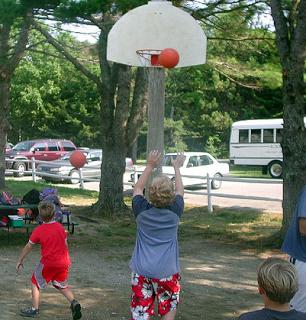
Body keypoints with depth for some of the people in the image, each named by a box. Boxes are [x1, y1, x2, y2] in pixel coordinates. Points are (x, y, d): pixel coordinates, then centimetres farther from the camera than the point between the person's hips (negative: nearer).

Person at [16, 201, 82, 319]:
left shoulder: (38, 230, -10)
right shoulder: (60, 227, 2)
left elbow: (28, 247, -2)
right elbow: (65, 244, 9)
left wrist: (20, 261, 10)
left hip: (48, 263, -4)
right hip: (63, 263, 4)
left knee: (35, 282, 16)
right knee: (62, 286, 23)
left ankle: (34, 309, 17)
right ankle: (73, 303, 1)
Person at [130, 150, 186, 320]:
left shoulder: (142, 211, -7)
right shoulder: (175, 211, -8)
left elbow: (138, 188, 14)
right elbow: (180, 192, 14)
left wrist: (150, 166, 19)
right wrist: (177, 168, 26)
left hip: (141, 272, 1)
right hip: (167, 272, 0)